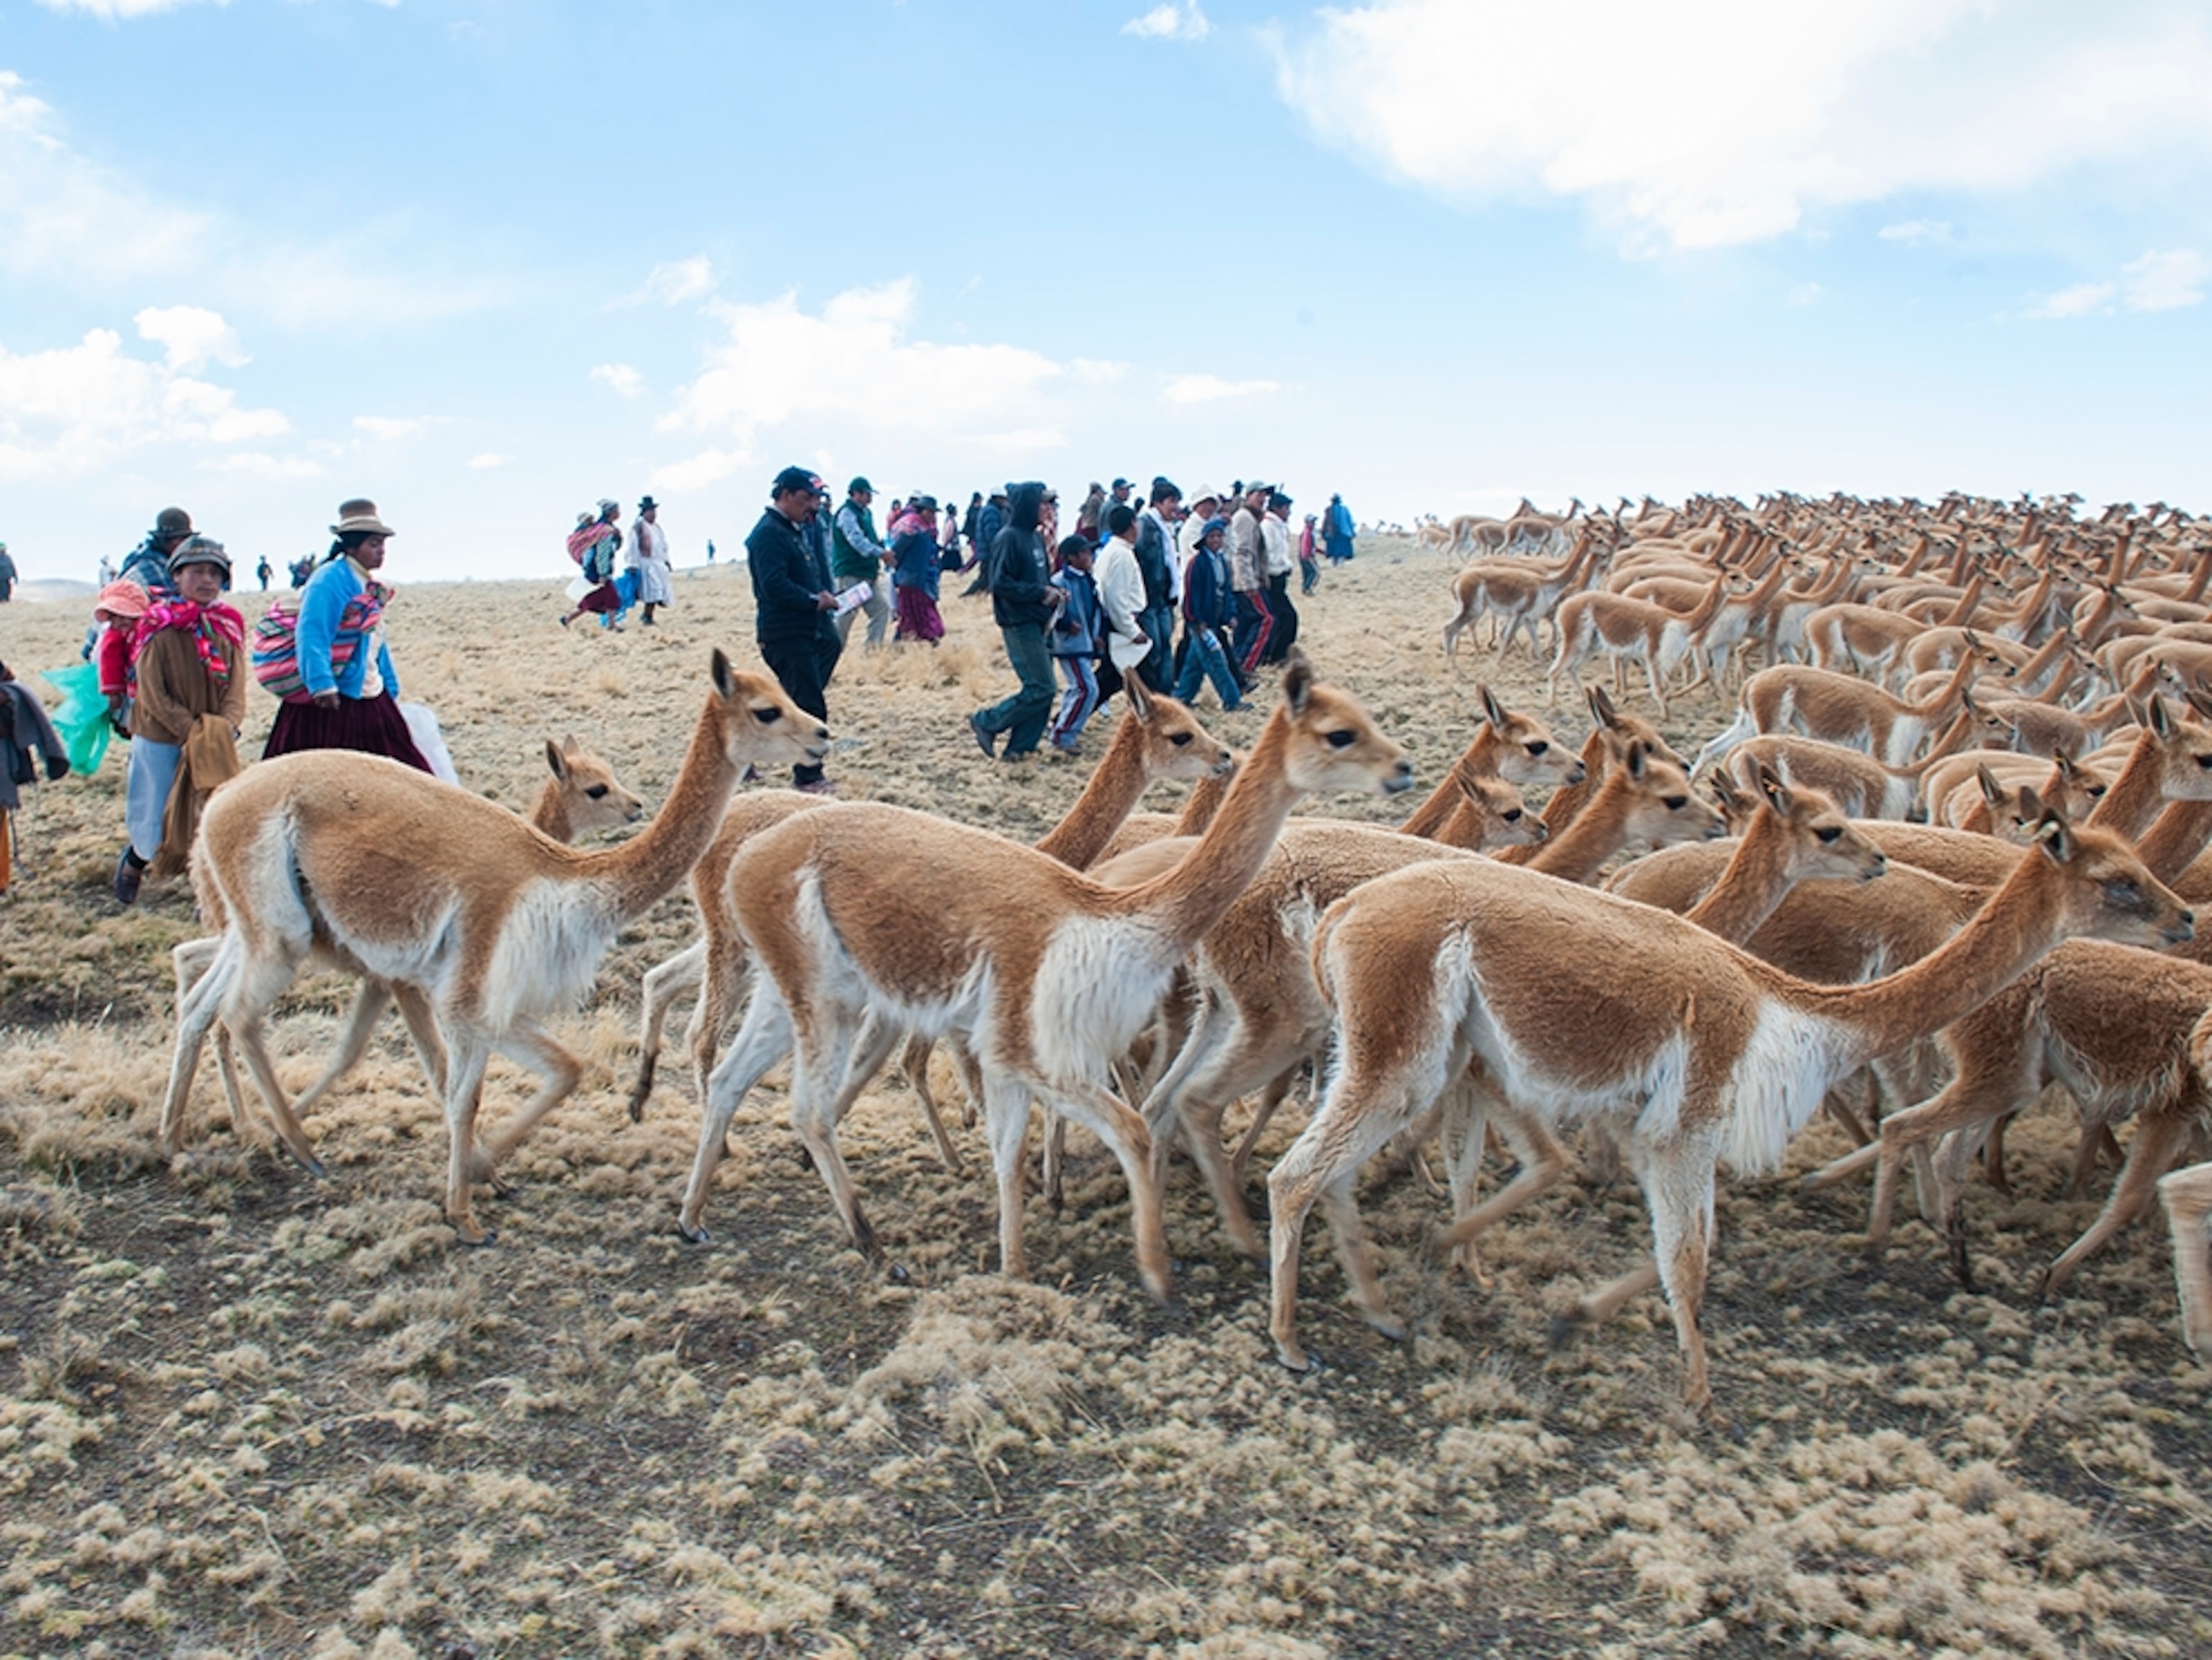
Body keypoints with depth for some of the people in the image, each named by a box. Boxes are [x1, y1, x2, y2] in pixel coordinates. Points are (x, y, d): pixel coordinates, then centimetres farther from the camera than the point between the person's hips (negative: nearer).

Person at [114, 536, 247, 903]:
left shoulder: (229, 625, 1)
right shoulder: (158, 626, -12)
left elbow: (237, 684, -1)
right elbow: (152, 694, -13)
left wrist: (227, 727, -18)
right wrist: (192, 731, -19)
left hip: (216, 743, 3)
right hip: (160, 740, -3)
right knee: (158, 823, 7)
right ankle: (134, 860, 39)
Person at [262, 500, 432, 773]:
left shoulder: (372, 586, 12)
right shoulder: (329, 580, -15)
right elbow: (311, 635, -25)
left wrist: (390, 688, 23)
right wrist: (321, 685, -35)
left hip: (369, 701, 9)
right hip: (330, 703, -9)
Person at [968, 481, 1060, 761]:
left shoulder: (1036, 537, 12)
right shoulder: (1009, 538, -14)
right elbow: (1000, 583, -18)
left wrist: (1053, 592, 2)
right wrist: (1040, 593, -17)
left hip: (1038, 623, 9)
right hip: (1020, 625, -9)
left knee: (1043, 688, 8)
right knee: (1040, 689, -9)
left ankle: (1020, 746, 15)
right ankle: (986, 722, 4)